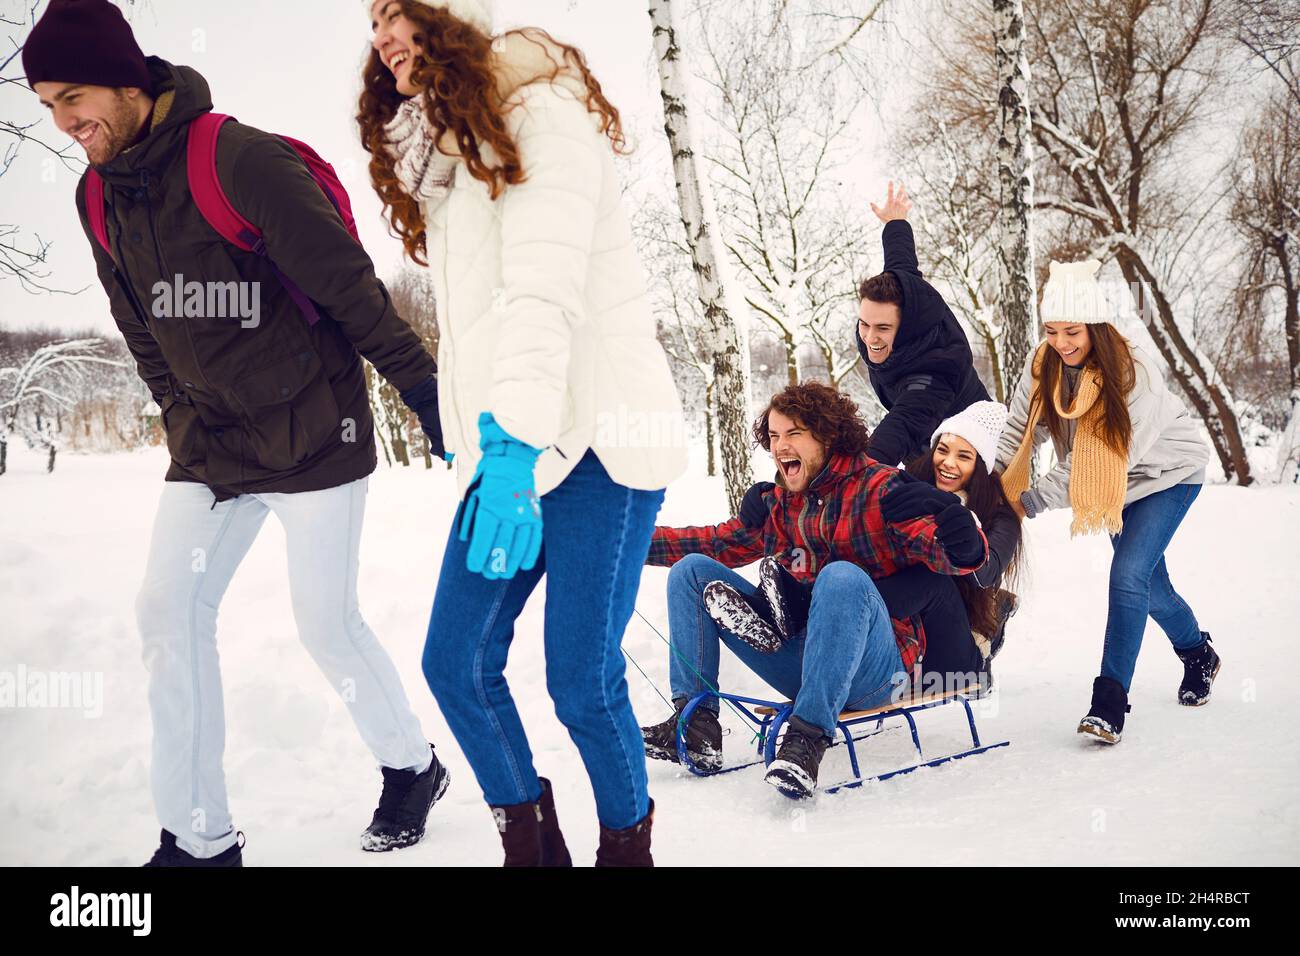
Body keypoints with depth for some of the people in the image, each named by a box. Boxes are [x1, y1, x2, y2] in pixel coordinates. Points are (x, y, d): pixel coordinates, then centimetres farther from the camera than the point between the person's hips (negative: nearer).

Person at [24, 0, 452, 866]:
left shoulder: (241, 158, -20)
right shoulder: (99, 197, 4)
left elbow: (346, 281, -17)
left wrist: (423, 387, -14)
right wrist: (184, 422, 16)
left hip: (314, 431, -7)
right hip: (210, 444, 7)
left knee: (327, 621, 0)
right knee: (169, 611, -2)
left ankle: (412, 766, 27)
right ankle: (198, 837, 8)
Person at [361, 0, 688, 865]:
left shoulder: (540, 111, -6)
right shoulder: (441, 156, 22)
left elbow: (545, 285, -20)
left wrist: (516, 442, -29)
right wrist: (471, 439, 13)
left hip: (596, 437, -8)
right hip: (506, 445, 8)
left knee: (582, 682, -10)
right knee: (455, 663, 2)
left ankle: (629, 843, 15)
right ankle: (534, 843, 19)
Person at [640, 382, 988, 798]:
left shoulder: (878, 488, -8)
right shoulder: (777, 504, 11)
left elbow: (941, 550, -21)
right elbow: (719, 543, 21)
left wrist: (961, 547, -46)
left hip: (874, 669, -7)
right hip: (802, 661, 7)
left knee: (842, 576, -37)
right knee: (692, 570, 2)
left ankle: (808, 737, -38)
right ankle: (696, 725, -12)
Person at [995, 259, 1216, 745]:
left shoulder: (1134, 373, -32)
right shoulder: (1044, 363, -16)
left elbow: (1112, 454, -34)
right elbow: (1020, 430, -13)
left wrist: (1031, 500, -37)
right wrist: (993, 484, -31)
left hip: (1167, 473, -6)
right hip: (1117, 485, 6)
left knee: (1129, 576, -20)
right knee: (1150, 585, 15)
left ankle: (1109, 702, -16)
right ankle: (1199, 655, 44)